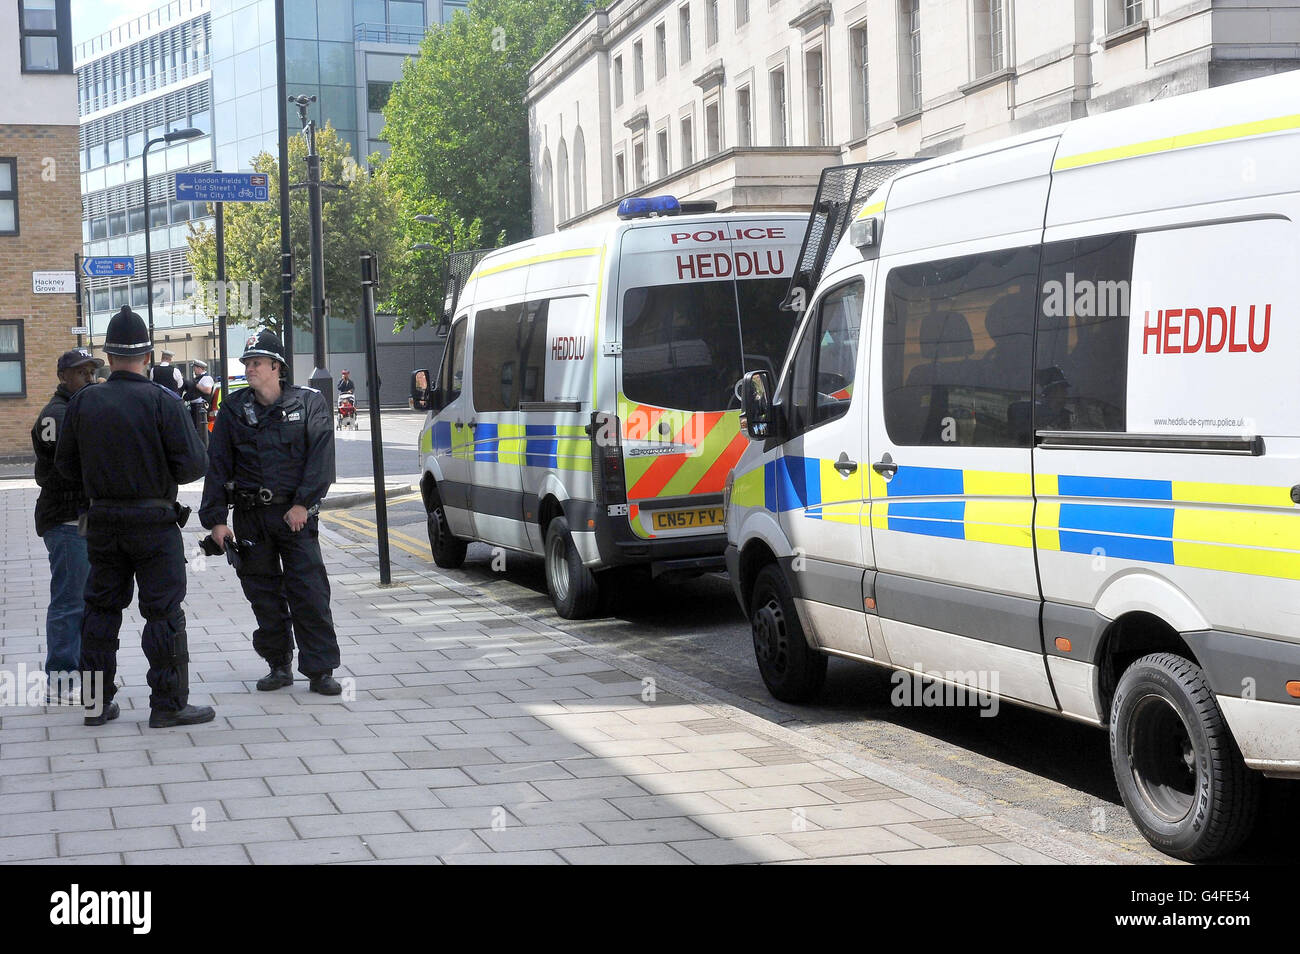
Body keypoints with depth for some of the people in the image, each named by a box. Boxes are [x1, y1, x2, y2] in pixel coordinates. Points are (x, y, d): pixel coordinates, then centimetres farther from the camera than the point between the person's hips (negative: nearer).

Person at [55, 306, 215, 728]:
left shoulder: (83, 402, 1)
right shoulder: (162, 401, -12)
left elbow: (66, 464, 7)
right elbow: (193, 463, -13)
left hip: (102, 520, 4)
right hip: (153, 520, -4)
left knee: (101, 608, 13)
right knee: (163, 611, 2)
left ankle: (96, 702, 16)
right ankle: (168, 703, 3)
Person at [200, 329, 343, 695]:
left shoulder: (308, 403, 1)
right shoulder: (233, 409, 7)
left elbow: (321, 456, -4)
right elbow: (218, 465, 5)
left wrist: (303, 504, -12)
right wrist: (216, 519, -2)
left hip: (296, 514, -3)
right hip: (250, 517, 3)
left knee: (310, 592, -7)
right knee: (263, 594, 7)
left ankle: (320, 670, -3)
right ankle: (279, 665, 19)